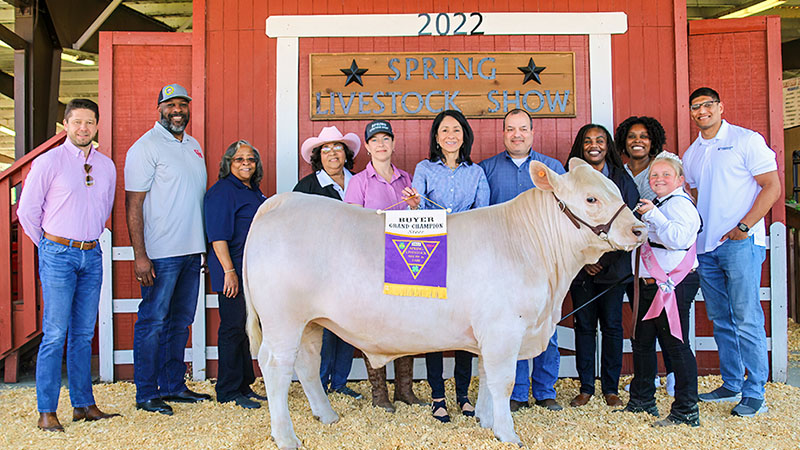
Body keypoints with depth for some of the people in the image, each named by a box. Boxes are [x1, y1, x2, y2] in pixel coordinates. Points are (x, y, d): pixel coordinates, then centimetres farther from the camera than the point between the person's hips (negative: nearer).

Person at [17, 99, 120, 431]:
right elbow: (27, 210, 0)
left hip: (92, 254, 5)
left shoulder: (106, 166, 10)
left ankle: (83, 404, 17)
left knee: (84, 334, 9)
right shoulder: (49, 162, -4)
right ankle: (46, 412, 3)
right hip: (58, 256, -4)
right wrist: (50, 245, 7)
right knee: (55, 334, -5)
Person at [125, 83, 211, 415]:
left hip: (191, 251, 7)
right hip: (160, 252, -7)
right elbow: (133, 204, -11)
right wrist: (140, 254, -18)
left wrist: (207, 247, 16)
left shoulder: (194, 146, 15)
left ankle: (173, 385, 24)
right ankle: (146, 394, 9)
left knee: (181, 321, 13)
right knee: (152, 322, 0)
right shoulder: (146, 146, -7)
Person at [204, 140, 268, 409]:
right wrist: (229, 270, -22)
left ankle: (244, 385, 23)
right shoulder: (222, 191, -9)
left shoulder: (255, 192, 18)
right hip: (233, 273, -9)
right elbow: (218, 236, -17)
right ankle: (228, 392, 6)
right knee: (233, 329, -3)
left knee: (248, 328, 13)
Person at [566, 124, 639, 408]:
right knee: (584, 325, 4)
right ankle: (585, 387, 15)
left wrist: (604, 260, -7)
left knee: (612, 325, 3)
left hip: (613, 266, -1)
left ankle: (611, 388, 15)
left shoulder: (622, 179, 4)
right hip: (580, 266, 1)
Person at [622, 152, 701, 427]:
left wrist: (652, 215, -24)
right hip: (650, 285, 10)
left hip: (674, 285, -10)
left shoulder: (680, 203, -9)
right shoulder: (658, 205, 20)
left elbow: (678, 238, -26)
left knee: (676, 346, -7)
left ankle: (686, 411, 3)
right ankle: (642, 401, 29)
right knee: (642, 342, 16)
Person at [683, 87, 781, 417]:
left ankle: (754, 393, 2)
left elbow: (772, 186, -7)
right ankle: (731, 385, 21)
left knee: (747, 320, -6)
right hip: (705, 246, 6)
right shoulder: (691, 154, 16)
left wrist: (744, 226, -15)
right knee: (721, 320, 11)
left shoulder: (746, 140, -2)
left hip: (741, 242, -6)